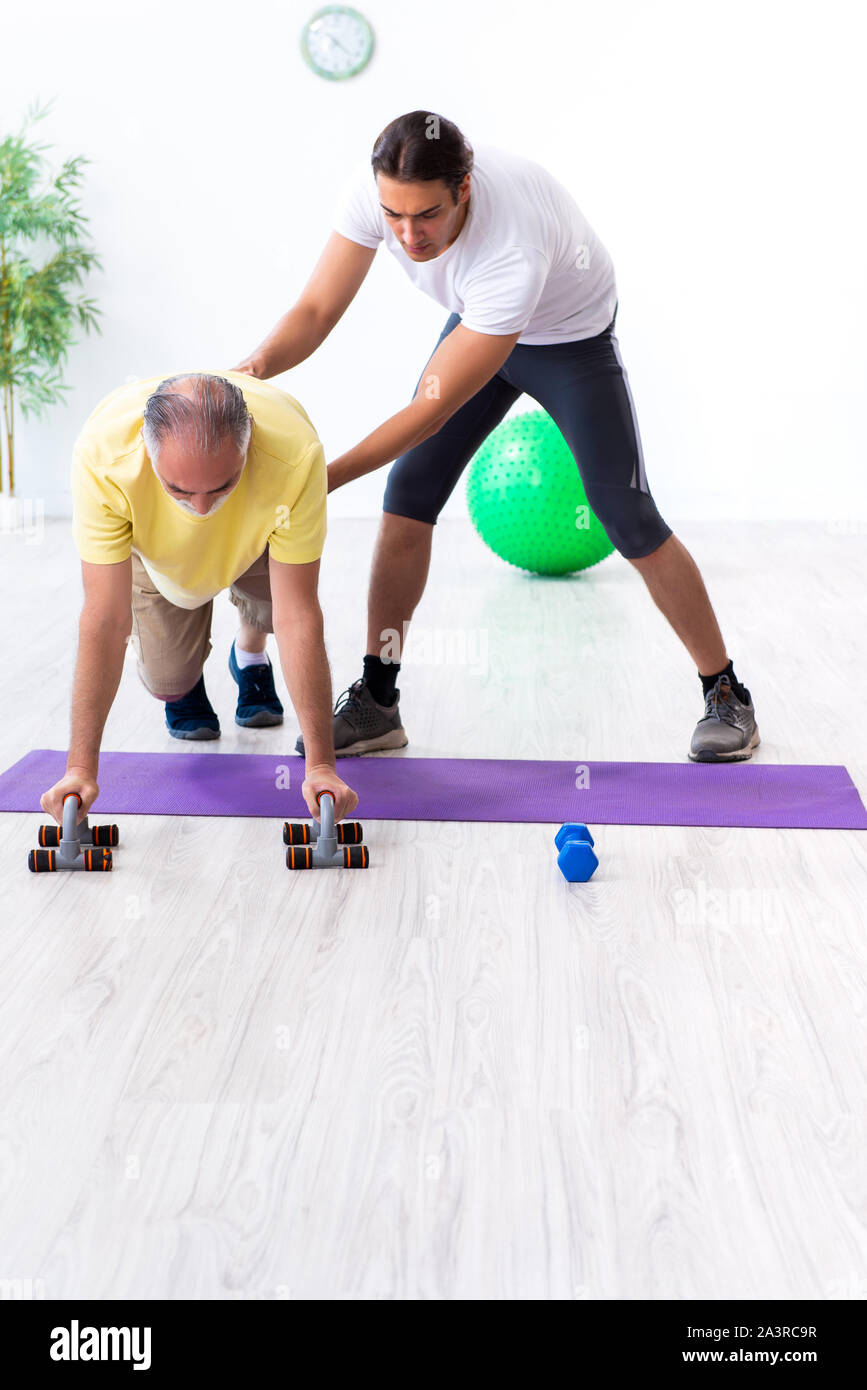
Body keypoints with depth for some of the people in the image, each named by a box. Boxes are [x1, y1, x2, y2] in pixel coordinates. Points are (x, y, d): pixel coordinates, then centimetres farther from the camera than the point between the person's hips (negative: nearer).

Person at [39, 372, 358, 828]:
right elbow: (106, 618, -38)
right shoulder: (101, 453, -42)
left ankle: (249, 652, 14)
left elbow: (297, 614, -38)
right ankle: (184, 682, 26)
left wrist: (320, 765, -39)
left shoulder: (295, 453, -44)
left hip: (255, 542, 1)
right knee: (167, 680, -13)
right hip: (157, 552, -1)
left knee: (274, 605, -24)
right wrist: (81, 768, -39)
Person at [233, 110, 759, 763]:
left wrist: (322, 480, -41)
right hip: (476, 322, 5)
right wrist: (259, 363, -43)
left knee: (628, 516, -10)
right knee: (408, 494, -7)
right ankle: (376, 703, 2)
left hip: (571, 335, -5)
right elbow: (318, 308, -21)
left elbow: (434, 407, -40)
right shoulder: (373, 191, -29)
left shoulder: (515, 250, -44)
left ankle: (726, 694, 6)